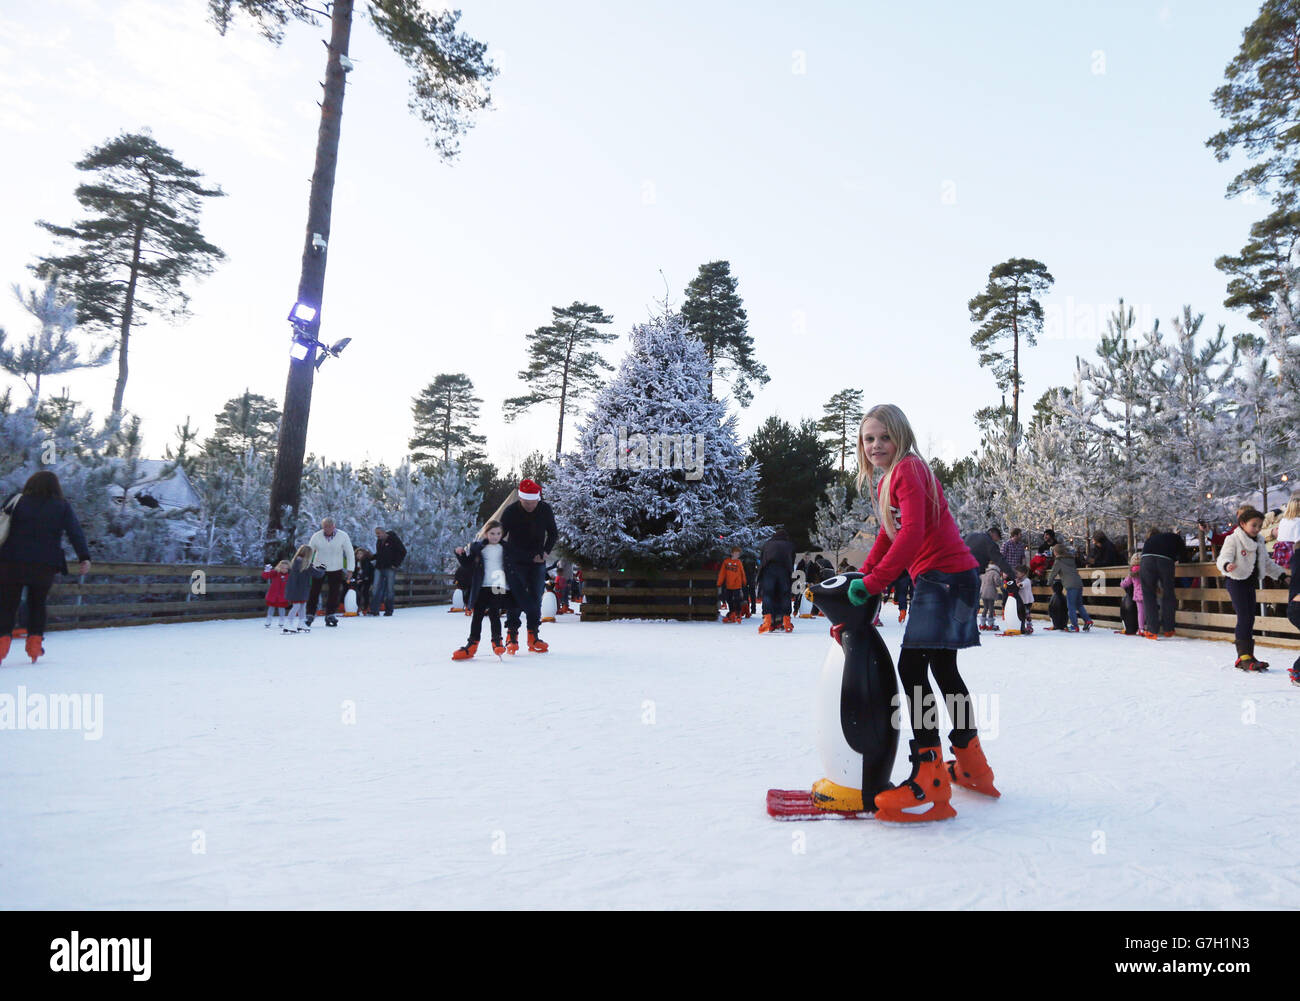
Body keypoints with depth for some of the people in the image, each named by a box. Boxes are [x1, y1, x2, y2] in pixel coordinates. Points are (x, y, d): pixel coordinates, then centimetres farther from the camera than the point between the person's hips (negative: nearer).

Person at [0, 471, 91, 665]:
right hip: (45, 566, 1)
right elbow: (76, 533, -3)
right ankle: (35, 641, 10)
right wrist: (85, 558, -8)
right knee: (37, 603, 16)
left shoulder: (17, 501, 5)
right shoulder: (63, 507, 4)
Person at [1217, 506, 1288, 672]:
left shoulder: (1259, 542, 16)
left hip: (1250, 582, 8)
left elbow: (1267, 563, 26)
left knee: (1249, 619, 7)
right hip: (1235, 581, -8)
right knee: (1244, 617, -14)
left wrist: (1283, 574, 22)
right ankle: (1244, 656, -15)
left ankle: (1245, 657, 12)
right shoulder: (1233, 539, -8)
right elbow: (1223, 558, -21)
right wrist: (1227, 565, -42)